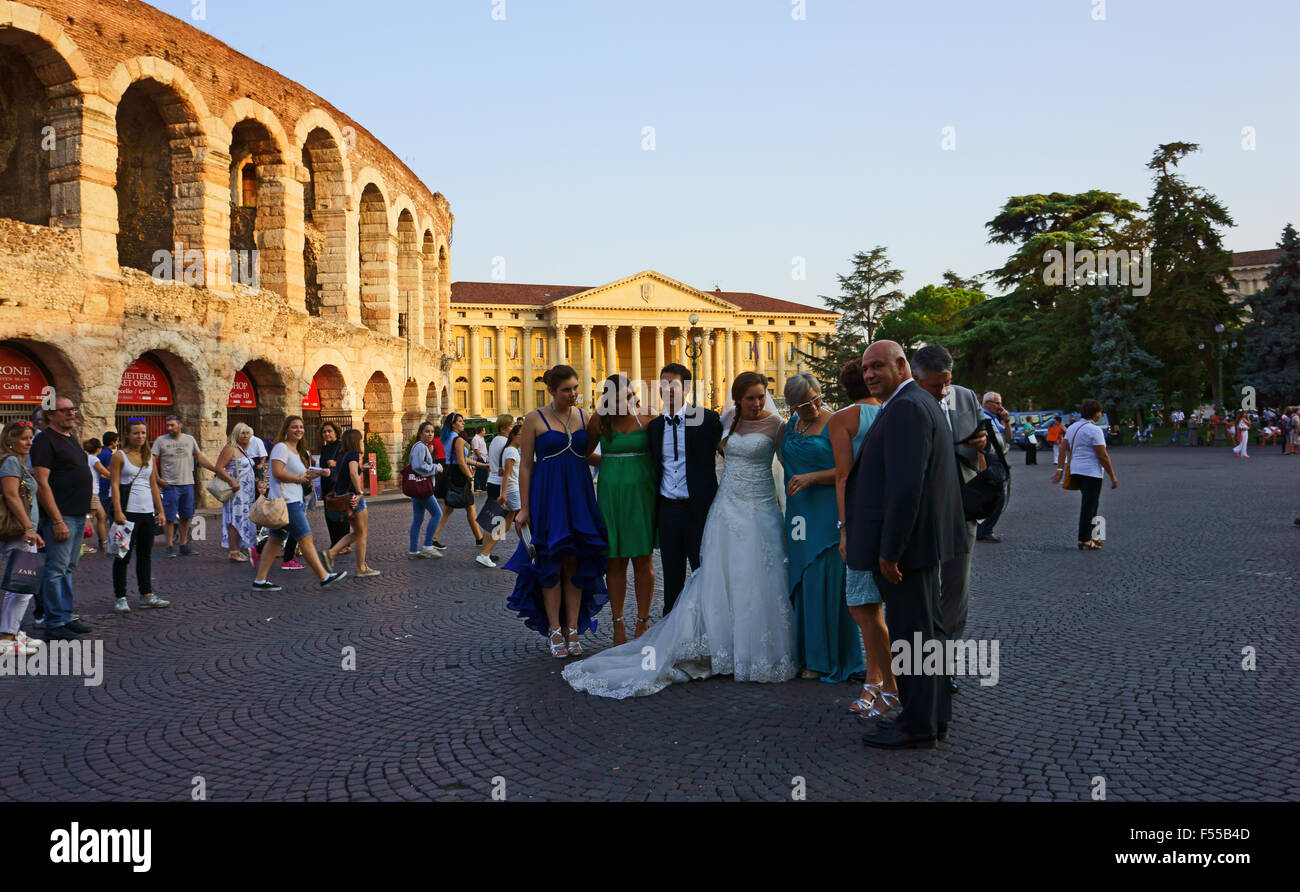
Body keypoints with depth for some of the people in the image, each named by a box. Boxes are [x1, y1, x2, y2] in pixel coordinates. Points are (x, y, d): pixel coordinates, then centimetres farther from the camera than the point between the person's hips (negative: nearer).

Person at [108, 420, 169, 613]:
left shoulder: (149, 457, 13)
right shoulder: (120, 456, -3)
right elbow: (115, 485, -8)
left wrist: (160, 510, 13)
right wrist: (118, 512, -16)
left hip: (148, 511, 6)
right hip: (128, 511, -6)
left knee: (146, 554, 11)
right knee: (124, 554, -1)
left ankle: (146, 595, 19)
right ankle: (120, 598, 5)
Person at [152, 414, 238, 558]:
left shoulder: (190, 440, 9)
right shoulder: (161, 441, 0)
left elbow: (200, 458, 14)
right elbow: (153, 461, -1)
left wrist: (215, 469, 5)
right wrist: (158, 479, -12)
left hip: (188, 484, 3)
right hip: (170, 485, -3)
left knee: (186, 517, 9)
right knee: (170, 517, -3)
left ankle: (183, 544, 20)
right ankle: (170, 546, 6)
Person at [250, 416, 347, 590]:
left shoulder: (298, 451, 19)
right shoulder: (281, 447, -10)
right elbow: (277, 473, -20)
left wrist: (309, 476, 4)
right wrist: (300, 480, -11)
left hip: (294, 500, 10)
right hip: (286, 501, -10)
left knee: (275, 540, 10)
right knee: (305, 538, -7)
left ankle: (259, 581, 14)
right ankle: (324, 577, -4)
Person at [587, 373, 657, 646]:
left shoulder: (648, 421, -1)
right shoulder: (600, 420, 3)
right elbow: (584, 453, 17)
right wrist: (610, 464, 7)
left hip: (643, 493, -1)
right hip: (611, 493, 1)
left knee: (643, 560, 3)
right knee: (615, 561, 4)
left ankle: (643, 622, 13)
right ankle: (618, 623, 13)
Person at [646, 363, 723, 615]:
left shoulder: (707, 419, -4)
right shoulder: (654, 426, 9)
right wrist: (652, 509, 11)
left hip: (699, 509, -4)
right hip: (667, 509, 4)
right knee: (671, 575, 13)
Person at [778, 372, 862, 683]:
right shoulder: (790, 425, 12)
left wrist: (811, 477, -21)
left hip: (827, 512, -7)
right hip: (798, 512, 7)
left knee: (822, 581, -4)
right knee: (799, 581, 8)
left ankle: (823, 658, 7)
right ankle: (804, 654, 17)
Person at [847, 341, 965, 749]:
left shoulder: (905, 408, -18)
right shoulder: (922, 402, 16)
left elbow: (906, 485, -25)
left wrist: (889, 550, -22)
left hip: (903, 540, -11)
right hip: (923, 539, 11)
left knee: (910, 633, -1)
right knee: (927, 629, 17)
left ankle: (917, 725, 9)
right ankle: (935, 715, 28)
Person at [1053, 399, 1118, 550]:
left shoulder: (1072, 427, 11)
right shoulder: (1094, 430, -13)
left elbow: (1063, 449, 7)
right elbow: (1103, 456, -14)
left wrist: (1060, 470, 5)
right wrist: (1113, 477, -8)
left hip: (1076, 470, 8)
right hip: (1091, 472, -8)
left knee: (1090, 504, 18)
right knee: (1089, 505, -3)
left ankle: (1088, 536, 22)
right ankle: (1084, 540, -1)